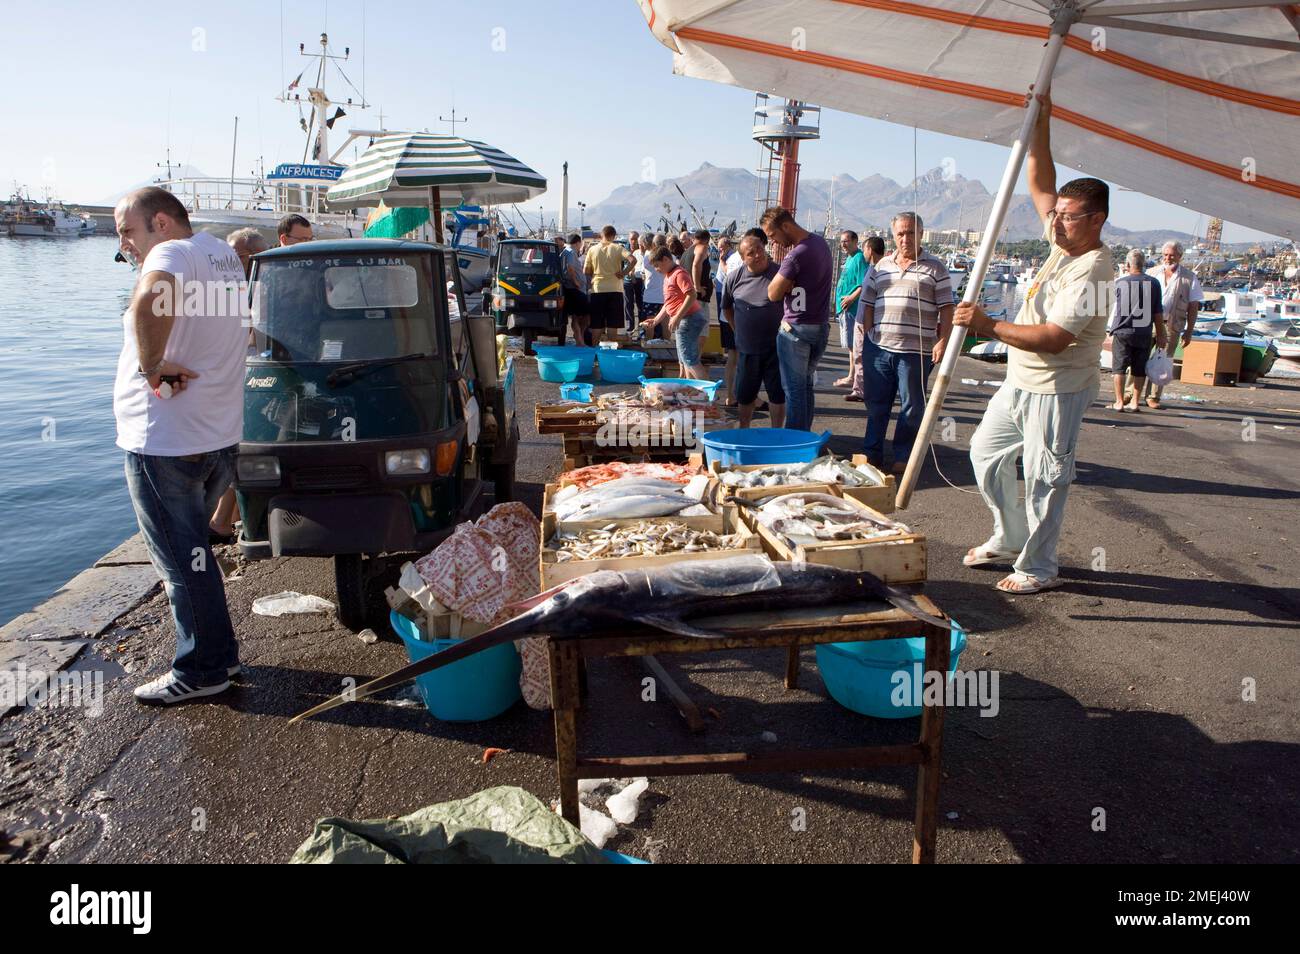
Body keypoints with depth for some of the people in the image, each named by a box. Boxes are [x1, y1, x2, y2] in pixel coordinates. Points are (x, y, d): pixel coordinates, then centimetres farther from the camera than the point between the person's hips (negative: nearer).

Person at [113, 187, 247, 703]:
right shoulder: (223, 254, 13)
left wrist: (151, 365, -27)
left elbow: (150, 301, -40)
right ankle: (219, 653, 30)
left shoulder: (172, 254, -16)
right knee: (190, 553, 21)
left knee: (181, 560, 2)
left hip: (164, 444, -9)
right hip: (220, 436, 9)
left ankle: (201, 670, 14)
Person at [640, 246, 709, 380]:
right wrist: (656, 320, 21)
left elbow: (691, 295, -24)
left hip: (689, 319, -11)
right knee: (684, 361, 13)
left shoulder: (679, 273, -13)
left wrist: (677, 317, -26)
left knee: (689, 360, -13)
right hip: (683, 322, 11)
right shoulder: (668, 276, 18)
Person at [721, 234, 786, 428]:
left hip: (775, 348, -3)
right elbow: (726, 307, 16)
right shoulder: (734, 277, -1)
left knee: (777, 394, 5)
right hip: (747, 348, 3)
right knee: (745, 394, 14)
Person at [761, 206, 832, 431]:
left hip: (796, 328, -9)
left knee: (794, 389, -1)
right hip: (821, 326, 9)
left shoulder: (796, 255, -20)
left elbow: (773, 294, -15)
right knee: (807, 385, 16)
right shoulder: (821, 243, 8)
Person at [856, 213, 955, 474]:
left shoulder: (934, 268, 3)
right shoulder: (882, 266, 13)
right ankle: (872, 453, 22)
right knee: (876, 403, 11)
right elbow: (868, 303, 16)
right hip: (878, 347, 3)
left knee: (912, 406, 4)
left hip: (916, 351, -3)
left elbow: (946, 309, -1)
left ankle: (903, 457, 15)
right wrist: (867, 335, 8)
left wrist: (942, 341, -10)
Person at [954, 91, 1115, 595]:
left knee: (1045, 478, -1)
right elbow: (1040, 187, 12)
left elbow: (1054, 338, -30)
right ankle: (1011, 538, 32)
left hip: (1056, 390, -10)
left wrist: (989, 326, -28)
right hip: (1020, 382, 10)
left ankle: (1037, 568, 12)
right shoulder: (1065, 242, 5)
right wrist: (1040, 127, 2)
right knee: (986, 449, 18)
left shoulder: (1092, 271, -22)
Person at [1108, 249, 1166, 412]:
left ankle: (1119, 402, 3)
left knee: (1119, 368, 5)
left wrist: (1110, 331, 21)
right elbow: (1158, 313, 2)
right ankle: (1135, 402, 9)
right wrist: (1160, 334, 10)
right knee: (1140, 370, 8)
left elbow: (1113, 310, 7)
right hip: (1144, 333, 1)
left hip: (1122, 332, -1)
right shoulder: (1153, 283, -1)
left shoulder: (1120, 283, -3)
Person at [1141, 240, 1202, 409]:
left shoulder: (1189, 278, 5)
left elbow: (1193, 306, 6)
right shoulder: (1152, 272, 10)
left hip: (1171, 327, -1)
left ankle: (1154, 397, 10)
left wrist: (1189, 331, 1)